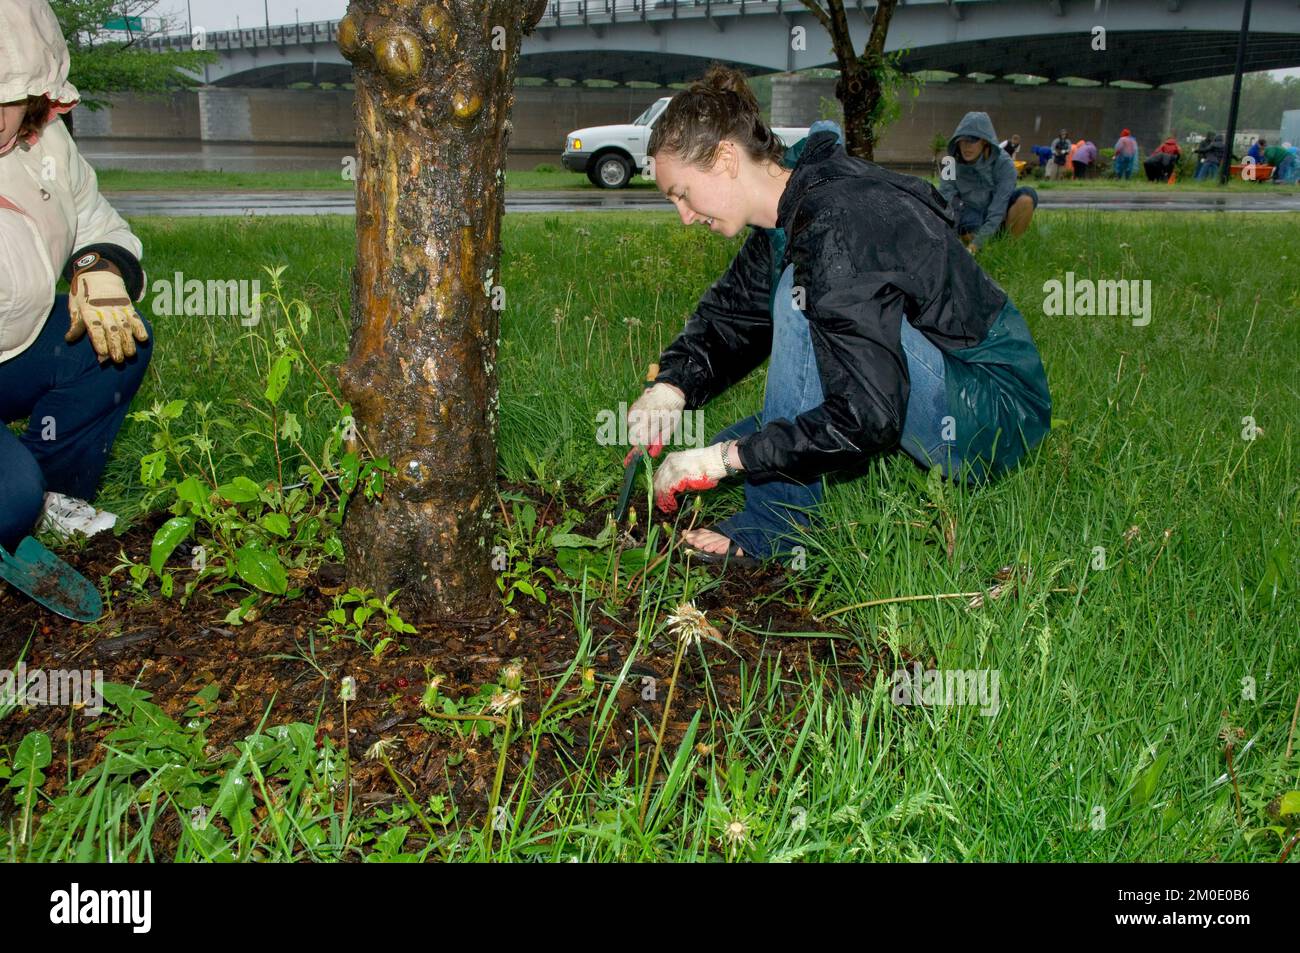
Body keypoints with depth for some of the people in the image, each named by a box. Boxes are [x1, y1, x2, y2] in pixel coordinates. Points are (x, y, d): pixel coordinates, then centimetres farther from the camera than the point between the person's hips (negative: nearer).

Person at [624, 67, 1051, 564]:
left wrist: (726, 455, -27)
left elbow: (867, 417, -33)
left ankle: (776, 525, -20)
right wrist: (671, 385, -7)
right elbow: (726, 314, 12)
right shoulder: (787, 213, 1)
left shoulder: (839, 225, -28)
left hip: (1000, 409, -8)